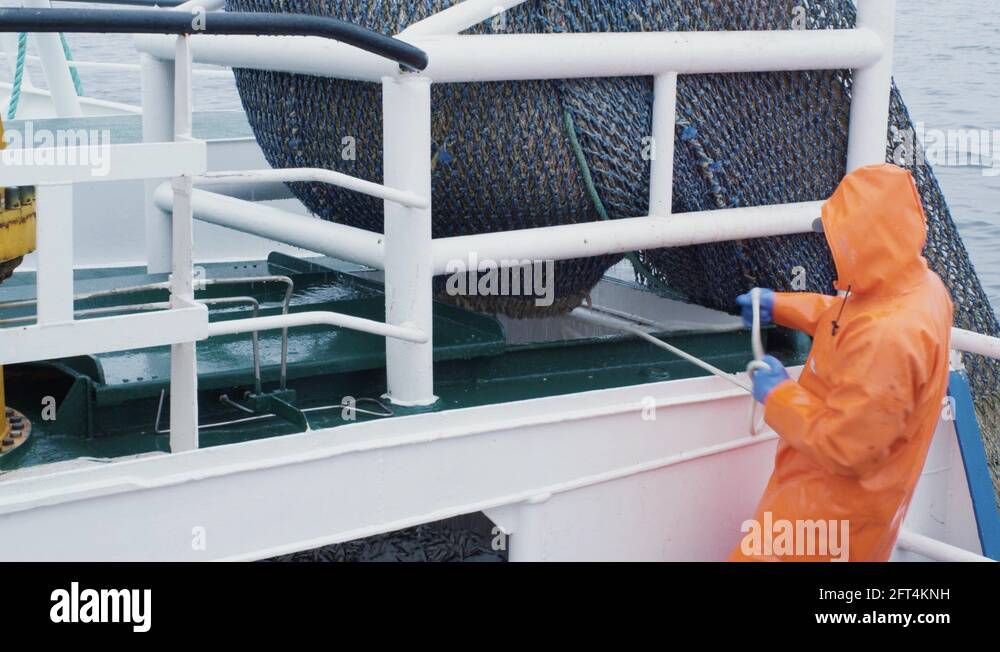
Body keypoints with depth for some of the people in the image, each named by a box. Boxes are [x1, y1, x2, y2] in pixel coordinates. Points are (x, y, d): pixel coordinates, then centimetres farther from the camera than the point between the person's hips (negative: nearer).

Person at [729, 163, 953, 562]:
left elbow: (841, 446, -29)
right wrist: (780, 305, 16)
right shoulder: (917, 285, -4)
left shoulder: (888, 338, -35)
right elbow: (842, 317, 19)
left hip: (833, 509, -10)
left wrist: (778, 395, -16)